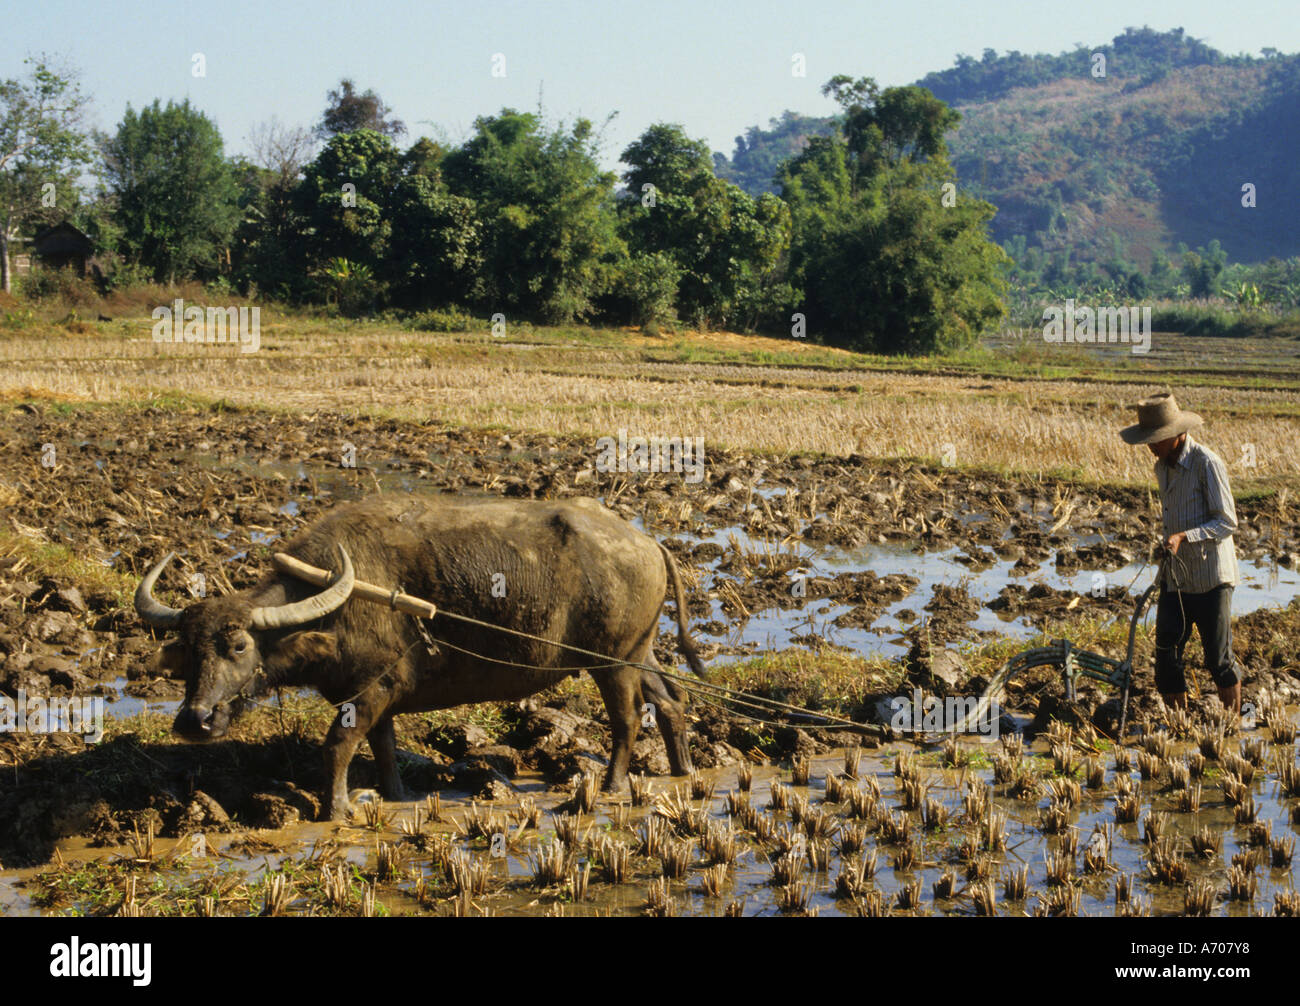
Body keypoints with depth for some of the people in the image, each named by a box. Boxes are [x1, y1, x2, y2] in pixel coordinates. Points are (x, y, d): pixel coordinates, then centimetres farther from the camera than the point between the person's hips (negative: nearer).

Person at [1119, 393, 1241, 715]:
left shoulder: (1207, 463, -13)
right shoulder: (1162, 467, 11)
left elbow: (1227, 521, -15)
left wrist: (1184, 536, -27)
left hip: (1212, 579, -7)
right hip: (1176, 577, 7)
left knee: (1219, 658, -1)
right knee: (1166, 654, 2)